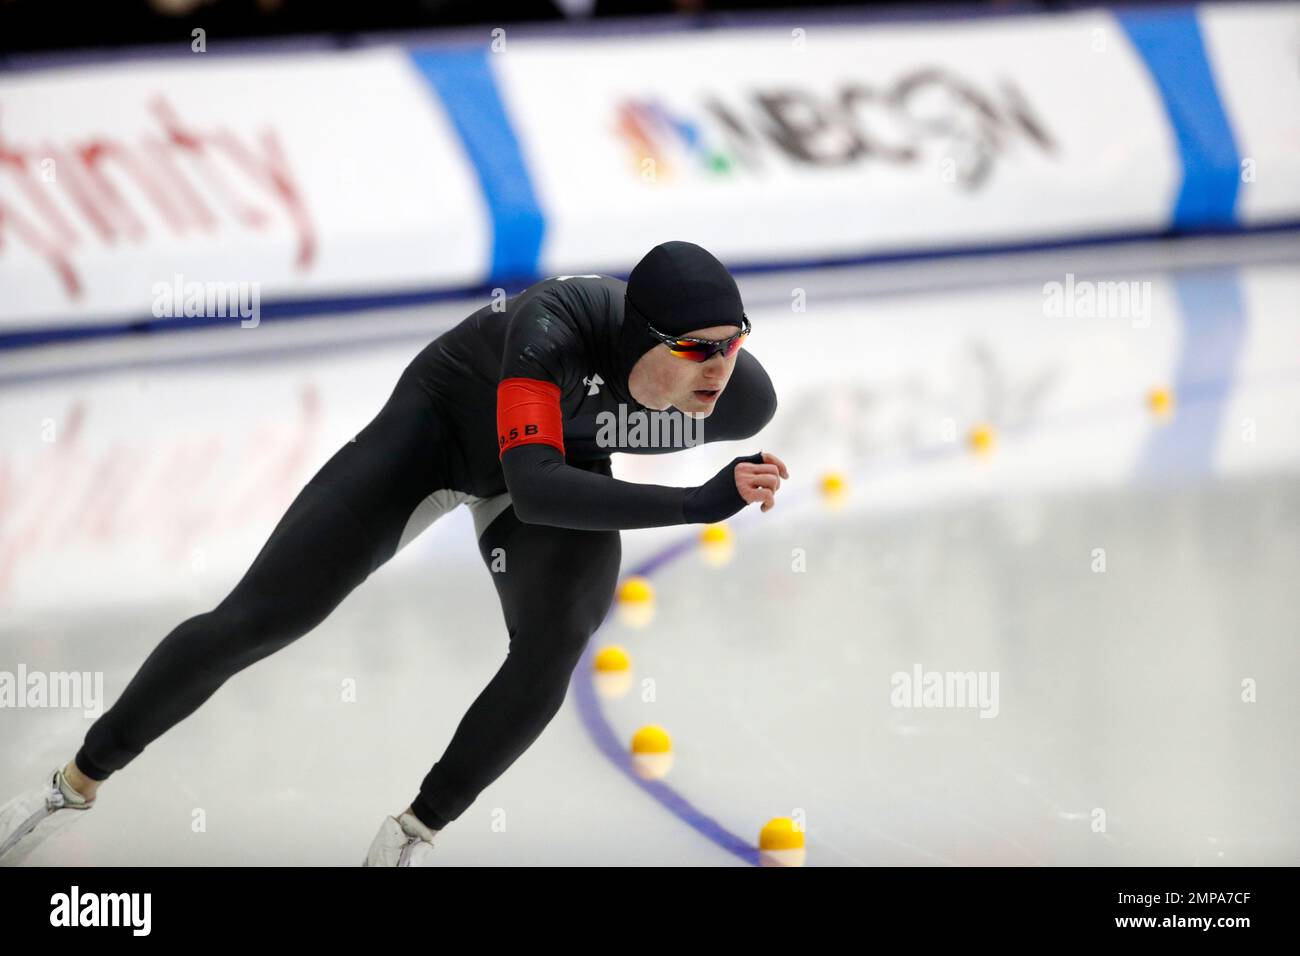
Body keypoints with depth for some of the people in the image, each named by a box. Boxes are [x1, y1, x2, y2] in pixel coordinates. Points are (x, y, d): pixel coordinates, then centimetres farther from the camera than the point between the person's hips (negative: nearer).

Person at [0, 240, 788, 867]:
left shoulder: (744, 398, -29)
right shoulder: (556, 327, -44)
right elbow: (532, 489, -51)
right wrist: (697, 503, -58)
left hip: (565, 463, 4)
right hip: (443, 421, -4)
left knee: (554, 649, -23)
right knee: (257, 619, -5)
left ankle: (416, 832, -2)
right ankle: (79, 783, 11)